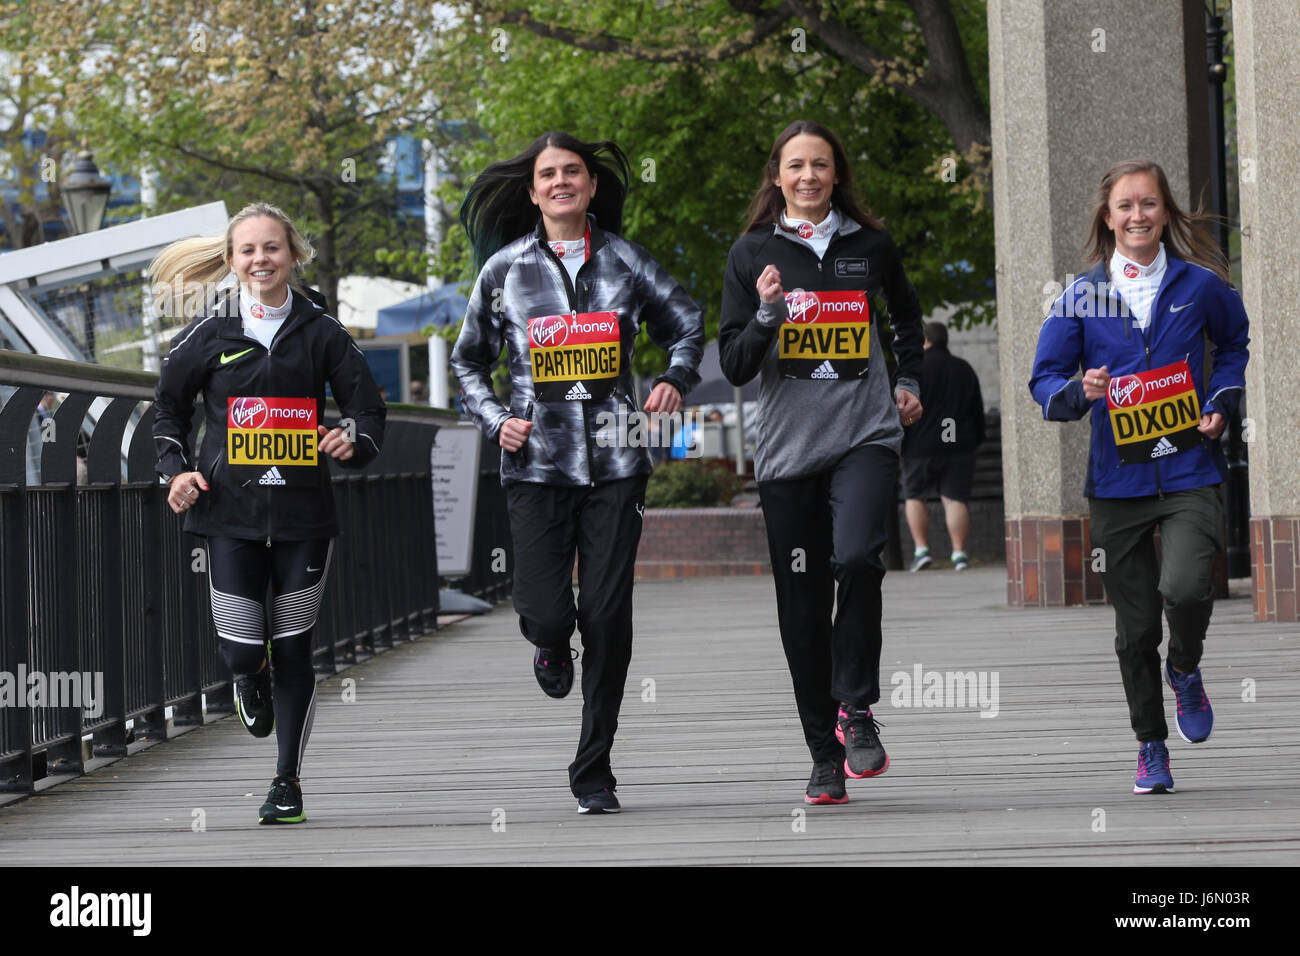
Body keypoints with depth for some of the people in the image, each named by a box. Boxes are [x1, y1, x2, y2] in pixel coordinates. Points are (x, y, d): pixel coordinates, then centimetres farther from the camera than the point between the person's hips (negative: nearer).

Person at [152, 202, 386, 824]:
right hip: (231, 515, 0)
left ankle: (288, 782, 15)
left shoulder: (320, 332, 2)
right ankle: (250, 681, 34)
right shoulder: (210, 333, 2)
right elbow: (168, 406, 13)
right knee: (240, 651, -6)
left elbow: (369, 410, 7)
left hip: (303, 515, 0)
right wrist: (176, 469, -2)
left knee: (292, 650, 3)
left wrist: (354, 441, -14)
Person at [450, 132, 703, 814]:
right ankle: (550, 646, 29)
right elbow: (468, 361, 15)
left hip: (614, 463, 1)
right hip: (537, 462, 0)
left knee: (607, 615, -4)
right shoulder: (505, 269, 6)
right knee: (545, 612, -12)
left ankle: (594, 772, 8)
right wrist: (496, 419, -1)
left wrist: (676, 380, 0)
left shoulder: (623, 261, 7)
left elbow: (686, 324, 20)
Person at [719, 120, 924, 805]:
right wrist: (768, 312, -15)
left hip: (866, 434, 0)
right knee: (803, 607, 2)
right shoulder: (754, 253, 4)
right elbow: (733, 366, 1)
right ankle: (825, 757, 13)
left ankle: (856, 709, -8)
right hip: (788, 443, 1)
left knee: (856, 556, -26)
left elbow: (907, 316, 29)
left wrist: (909, 382, 18)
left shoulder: (870, 245, 8)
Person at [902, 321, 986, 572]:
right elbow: (978, 411, 16)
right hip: (959, 446, 3)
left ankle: (920, 549, 1)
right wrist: (975, 442, 23)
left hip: (922, 445, -3)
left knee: (914, 496, 11)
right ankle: (959, 552, -11)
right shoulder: (964, 369, 12)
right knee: (955, 499, 1)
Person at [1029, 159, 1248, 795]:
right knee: (1135, 627, 6)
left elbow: (1234, 343, 21)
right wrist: (1079, 393, -18)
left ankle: (1186, 670, 10)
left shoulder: (1199, 285, 3)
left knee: (1185, 587, -24)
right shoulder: (1082, 295, 2)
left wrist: (1221, 403, 5)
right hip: (1118, 482, 1)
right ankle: (1151, 748, 25)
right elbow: (1044, 379, 4)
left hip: (1190, 474, -1)